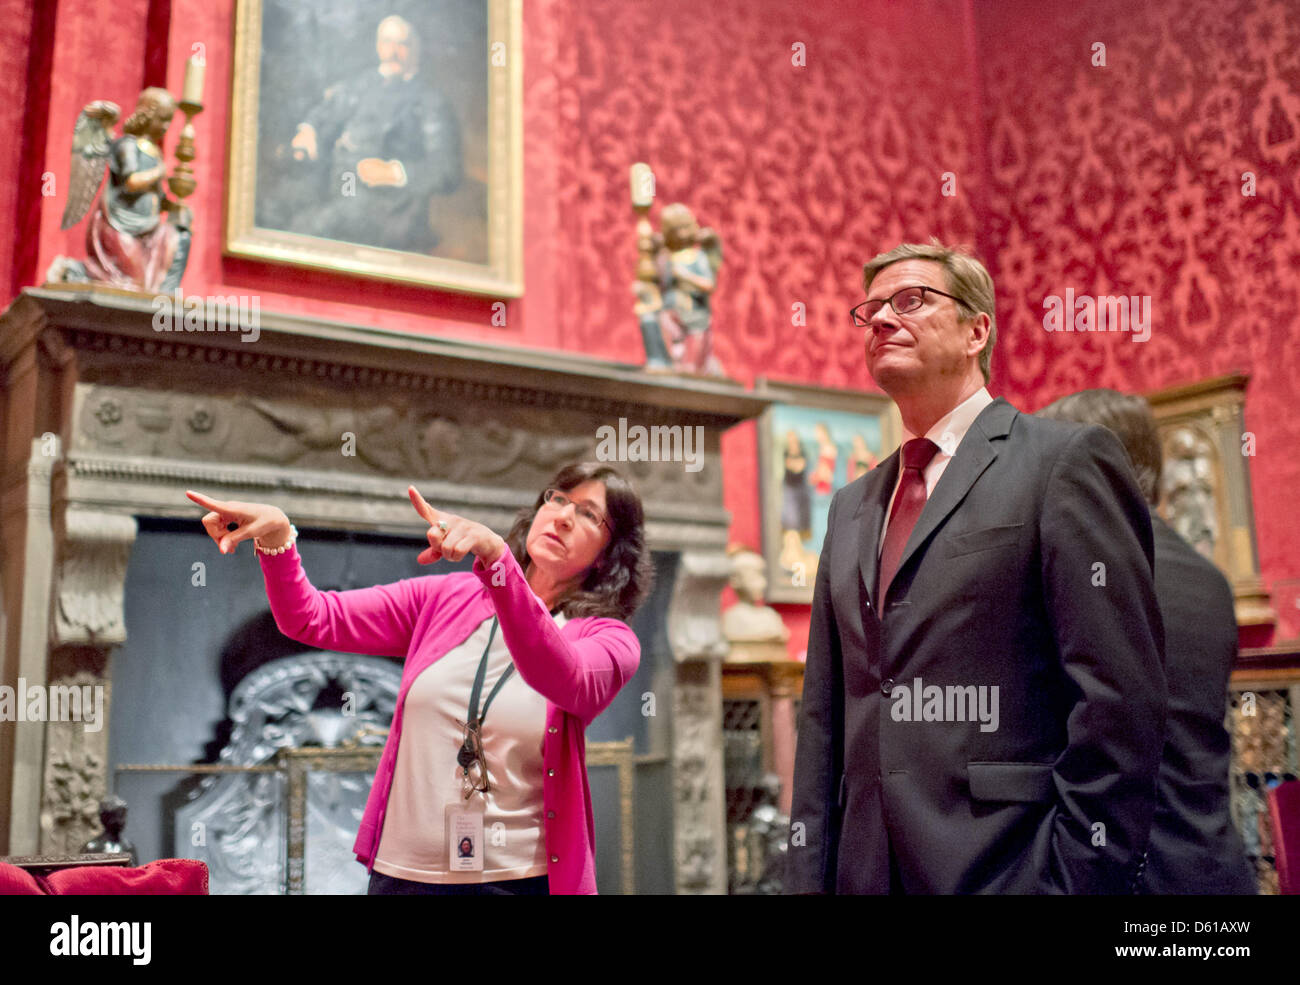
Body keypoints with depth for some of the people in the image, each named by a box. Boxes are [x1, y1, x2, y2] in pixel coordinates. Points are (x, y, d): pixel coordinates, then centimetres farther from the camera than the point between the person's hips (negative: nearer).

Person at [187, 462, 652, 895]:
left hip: (519, 878, -2)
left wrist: (495, 556, -39)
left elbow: (564, 680, -26)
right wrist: (276, 535, -16)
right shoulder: (448, 599, 7)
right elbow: (313, 619, 3)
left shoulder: (610, 640, -3)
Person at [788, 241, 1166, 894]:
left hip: (1007, 865, -6)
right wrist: (809, 875, 7)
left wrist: (1083, 880, -16)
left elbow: (1119, 698, -11)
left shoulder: (1066, 459, -4)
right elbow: (824, 712, 13)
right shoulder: (851, 507, 15)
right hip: (866, 869, 6)